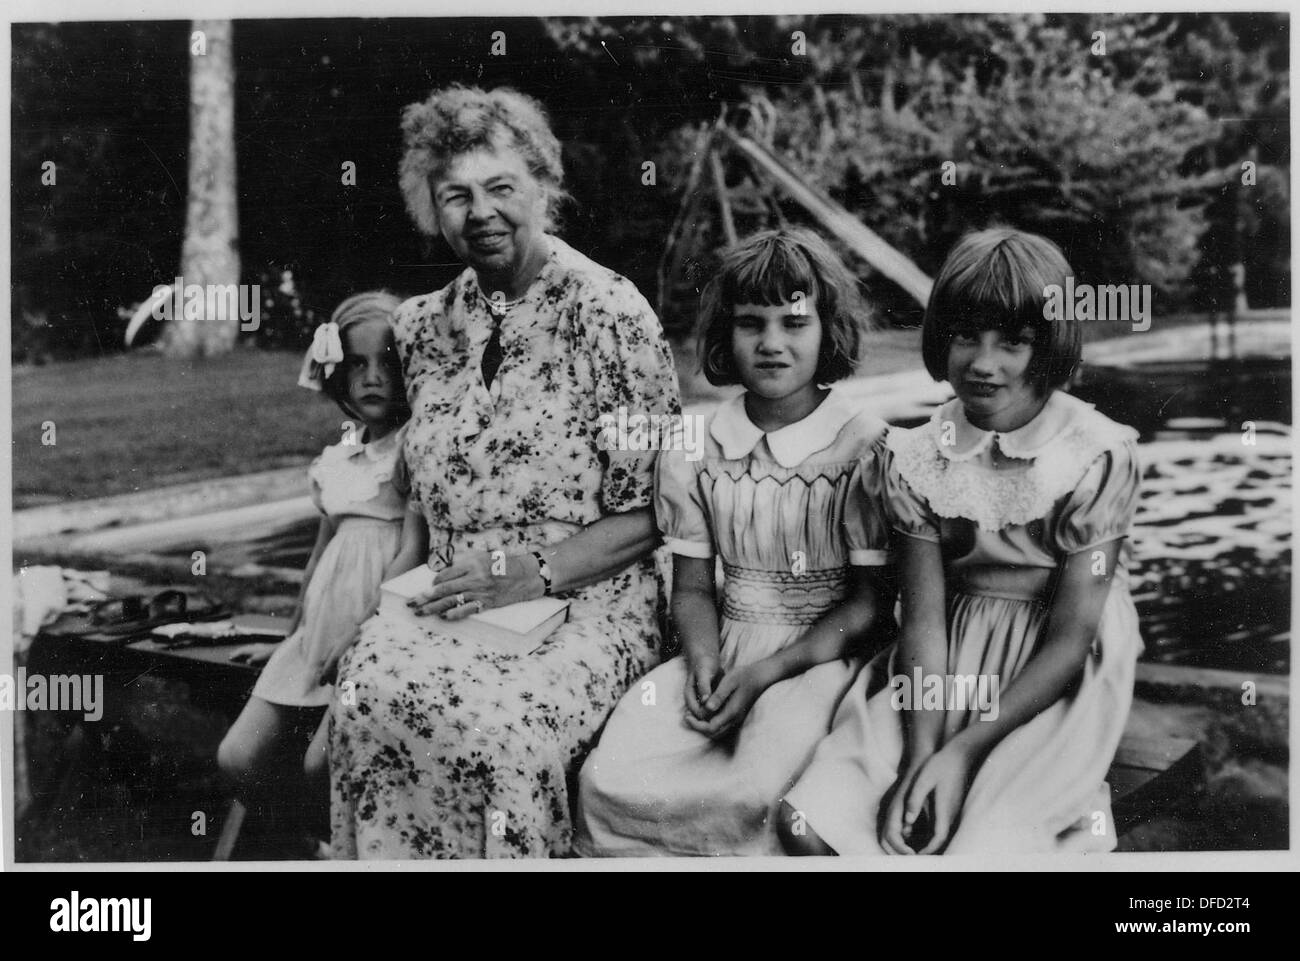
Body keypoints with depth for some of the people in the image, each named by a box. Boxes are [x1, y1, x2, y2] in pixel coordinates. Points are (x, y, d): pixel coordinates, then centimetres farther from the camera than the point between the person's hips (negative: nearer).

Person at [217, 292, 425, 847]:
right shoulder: (335, 459, 15)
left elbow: (415, 551, -14)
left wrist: (364, 633, -19)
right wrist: (289, 639, 29)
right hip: (322, 628, 8)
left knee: (323, 764, -22)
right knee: (240, 759, 0)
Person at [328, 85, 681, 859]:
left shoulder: (608, 311, -4)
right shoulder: (425, 324, 12)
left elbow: (651, 511, -6)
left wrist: (532, 575, -15)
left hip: (587, 601, -4)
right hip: (451, 604, 4)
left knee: (499, 725, -32)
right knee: (371, 692, -27)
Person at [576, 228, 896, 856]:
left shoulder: (867, 448, -6)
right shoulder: (693, 449, 5)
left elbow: (871, 599, -4)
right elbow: (692, 587, 10)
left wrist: (763, 673, -13)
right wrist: (704, 660, -12)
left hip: (820, 656, -3)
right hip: (723, 651, 3)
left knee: (751, 795, -32)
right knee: (607, 782, -22)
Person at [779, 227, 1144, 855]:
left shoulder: (1099, 455, -11)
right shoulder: (914, 456, -1)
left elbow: (1069, 640, -11)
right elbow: (924, 619, -4)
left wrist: (964, 751, -17)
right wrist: (921, 752, -18)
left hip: (1056, 679, -3)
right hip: (945, 668, 4)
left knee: (984, 848, -28)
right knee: (809, 822, -15)